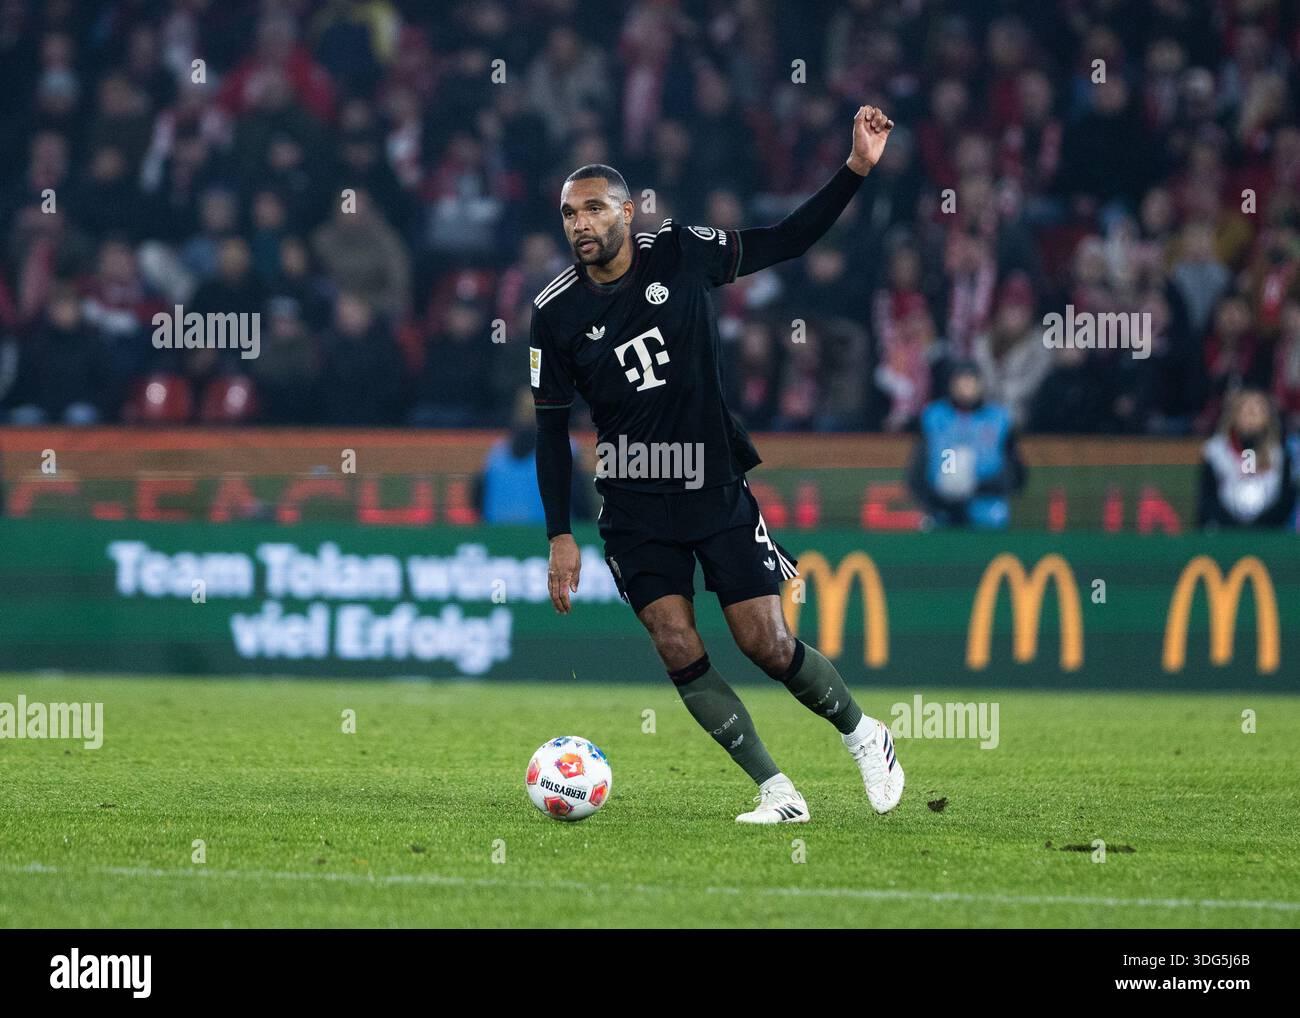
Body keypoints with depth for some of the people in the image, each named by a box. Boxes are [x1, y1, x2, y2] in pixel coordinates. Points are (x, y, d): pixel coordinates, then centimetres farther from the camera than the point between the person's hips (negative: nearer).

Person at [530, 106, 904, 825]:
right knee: (678, 651, -12)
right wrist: (560, 537, -3)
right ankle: (776, 791, -3)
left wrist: (856, 168, -6)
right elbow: (551, 428, 2)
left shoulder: (681, 253, -6)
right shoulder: (556, 312, -5)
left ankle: (861, 733, 22)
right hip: (633, 505, 1)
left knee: (766, 645, -4)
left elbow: (787, 240, 4)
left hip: (717, 487, -1)